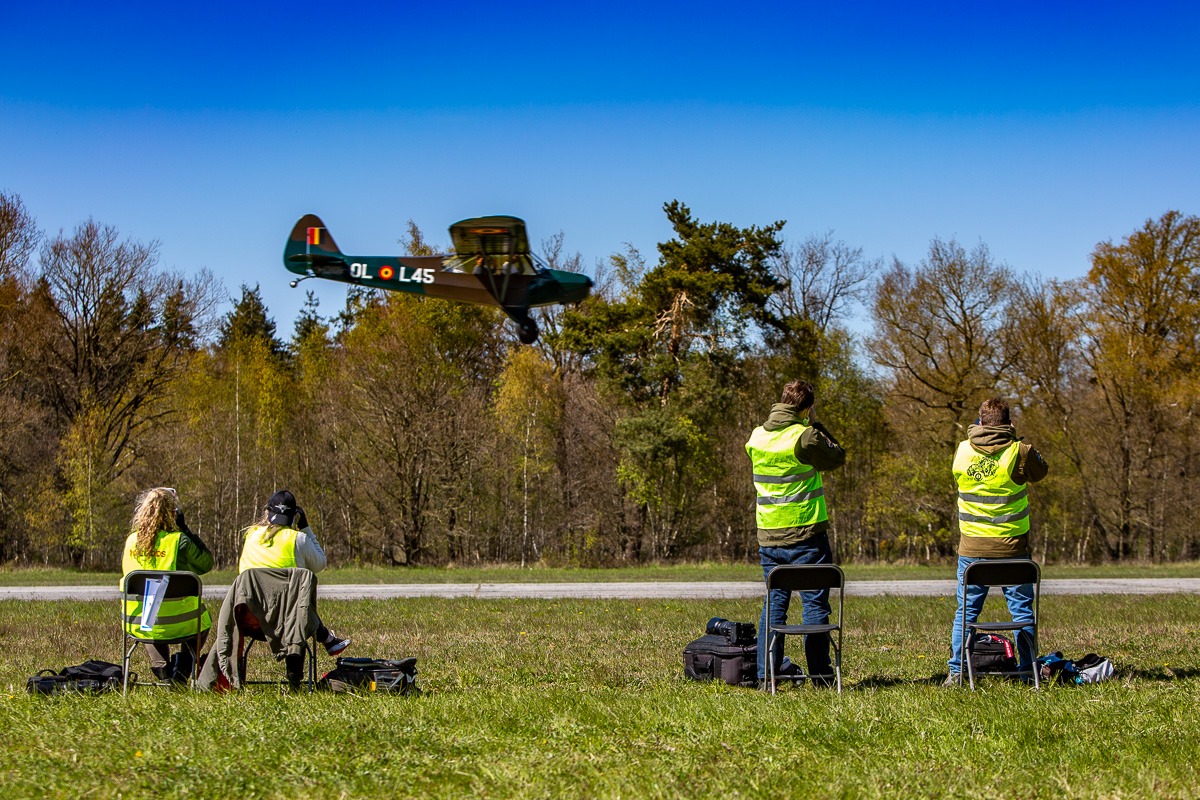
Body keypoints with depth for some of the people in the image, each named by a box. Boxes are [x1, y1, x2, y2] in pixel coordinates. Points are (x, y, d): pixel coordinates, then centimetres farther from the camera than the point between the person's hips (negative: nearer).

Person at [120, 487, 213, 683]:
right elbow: (206, 563, 1)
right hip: (176, 624, -4)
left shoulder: (131, 541, 0)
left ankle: (162, 669, 27)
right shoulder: (179, 541, -14)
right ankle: (180, 672, 16)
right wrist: (184, 529, 2)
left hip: (137, 624, 4)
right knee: (203, 622, 30)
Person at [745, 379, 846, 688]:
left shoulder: (757, 436, 4)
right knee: (814, 603, 2)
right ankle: (819, 672, 3)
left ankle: (766, 670, 9)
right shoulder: (805, 437, -15)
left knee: (774, 602, 11)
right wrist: (815, 424, 6)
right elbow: (837, 458, -2)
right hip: (806, 534, -5)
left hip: (769, 535, 5)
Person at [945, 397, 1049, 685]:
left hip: (972, 548, 2)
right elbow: (1041, 472, 10)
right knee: (1022, 609, 8)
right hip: (1012, 546, -2)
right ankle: (1028, 668, 10)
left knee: (966, 610, 9)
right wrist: (1014, 438, 16)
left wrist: (976, 432, 21)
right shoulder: (1019, 452, -10)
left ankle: (956, 671, 7)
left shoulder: (962, 451, -2)